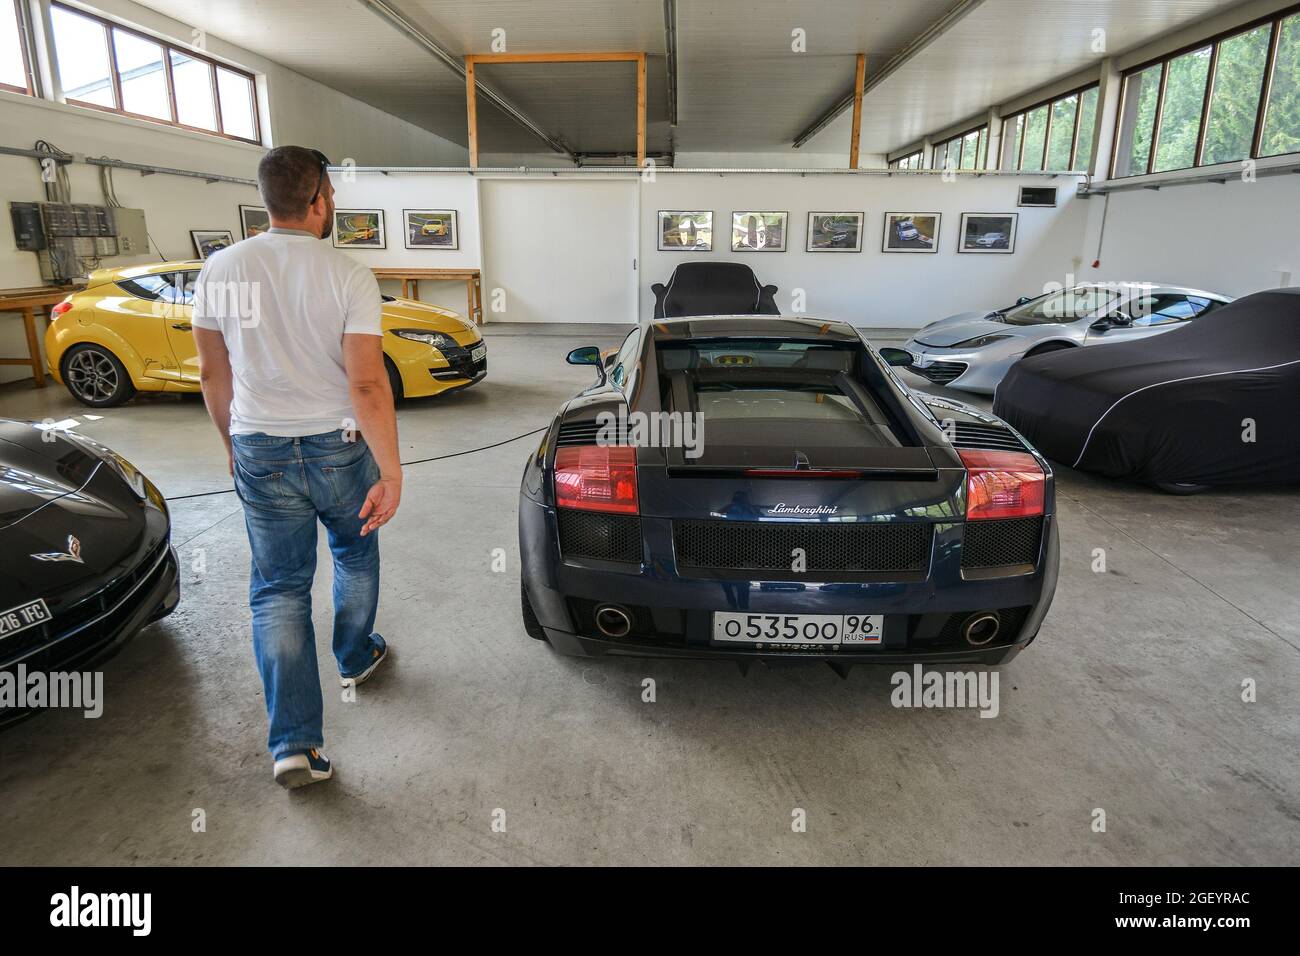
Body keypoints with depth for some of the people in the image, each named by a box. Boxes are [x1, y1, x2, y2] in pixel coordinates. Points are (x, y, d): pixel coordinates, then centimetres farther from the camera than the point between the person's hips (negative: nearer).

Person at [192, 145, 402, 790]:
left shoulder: (219, 271, -1)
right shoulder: (349, 277, -14)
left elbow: (212, 373, 6)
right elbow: (367, 385, -20)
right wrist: (391, 475, -16)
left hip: (260, 454, 3)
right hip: (338, 449, -2)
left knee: (278, 589, 8)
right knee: (355, 557, 24)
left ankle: (295, 743, 4)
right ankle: (357, 658, 46)